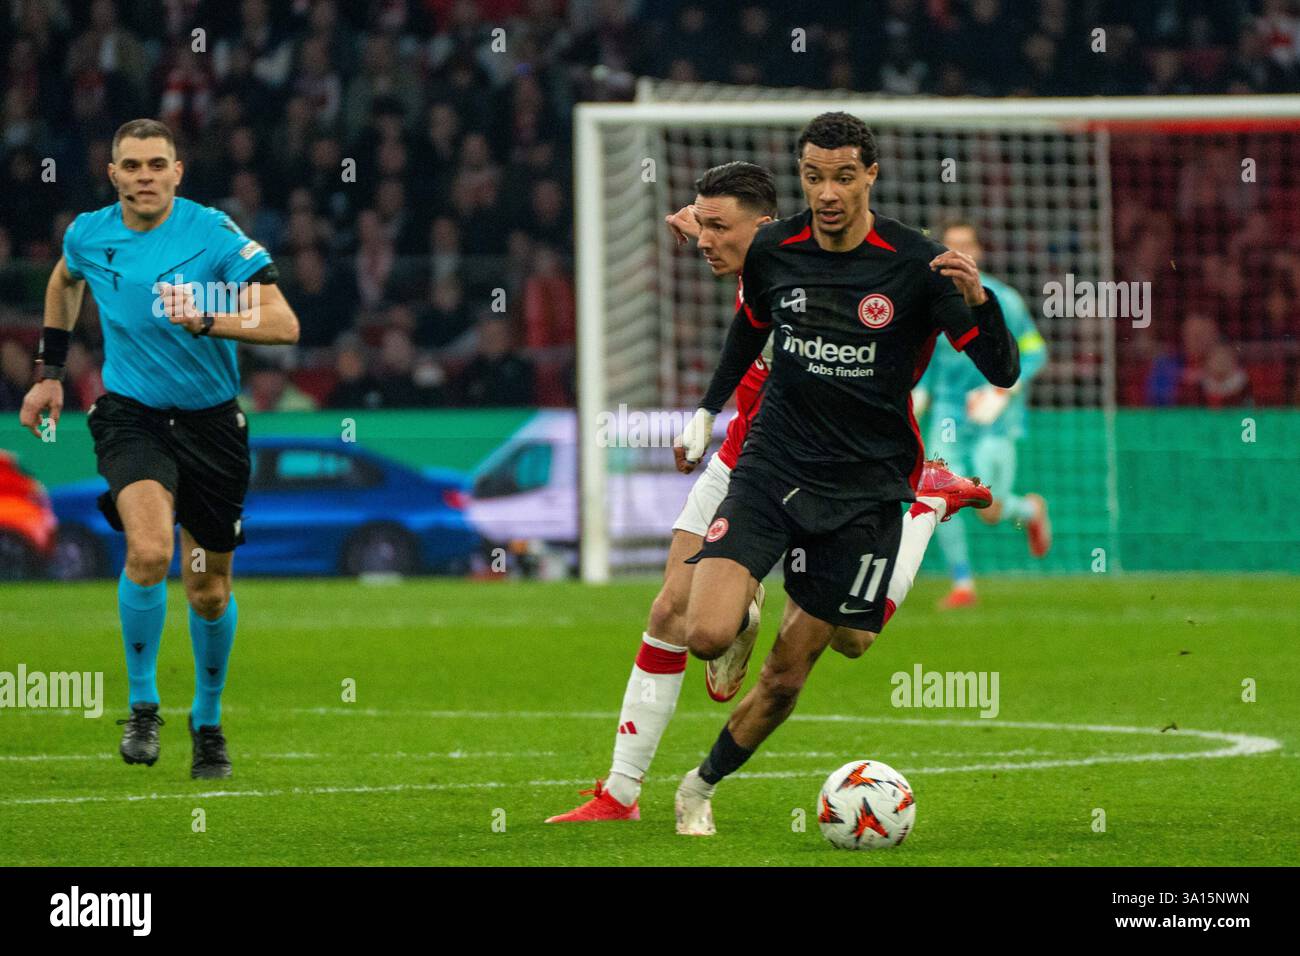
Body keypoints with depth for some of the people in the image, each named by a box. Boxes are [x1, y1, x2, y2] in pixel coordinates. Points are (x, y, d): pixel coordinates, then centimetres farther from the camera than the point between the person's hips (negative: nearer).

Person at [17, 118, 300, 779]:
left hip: (210, 420, 0)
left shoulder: (213, 234, -14)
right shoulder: (88, 235, -2)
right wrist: (49, 372, 23)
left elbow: (283, 324, -20)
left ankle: (208, 721, 34)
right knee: (150, 551, -26)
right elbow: (64, 281, 24)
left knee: (209, 592, 8)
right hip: (130, 414, 0)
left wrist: (206, 321, -35)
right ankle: (142, 705, -8)